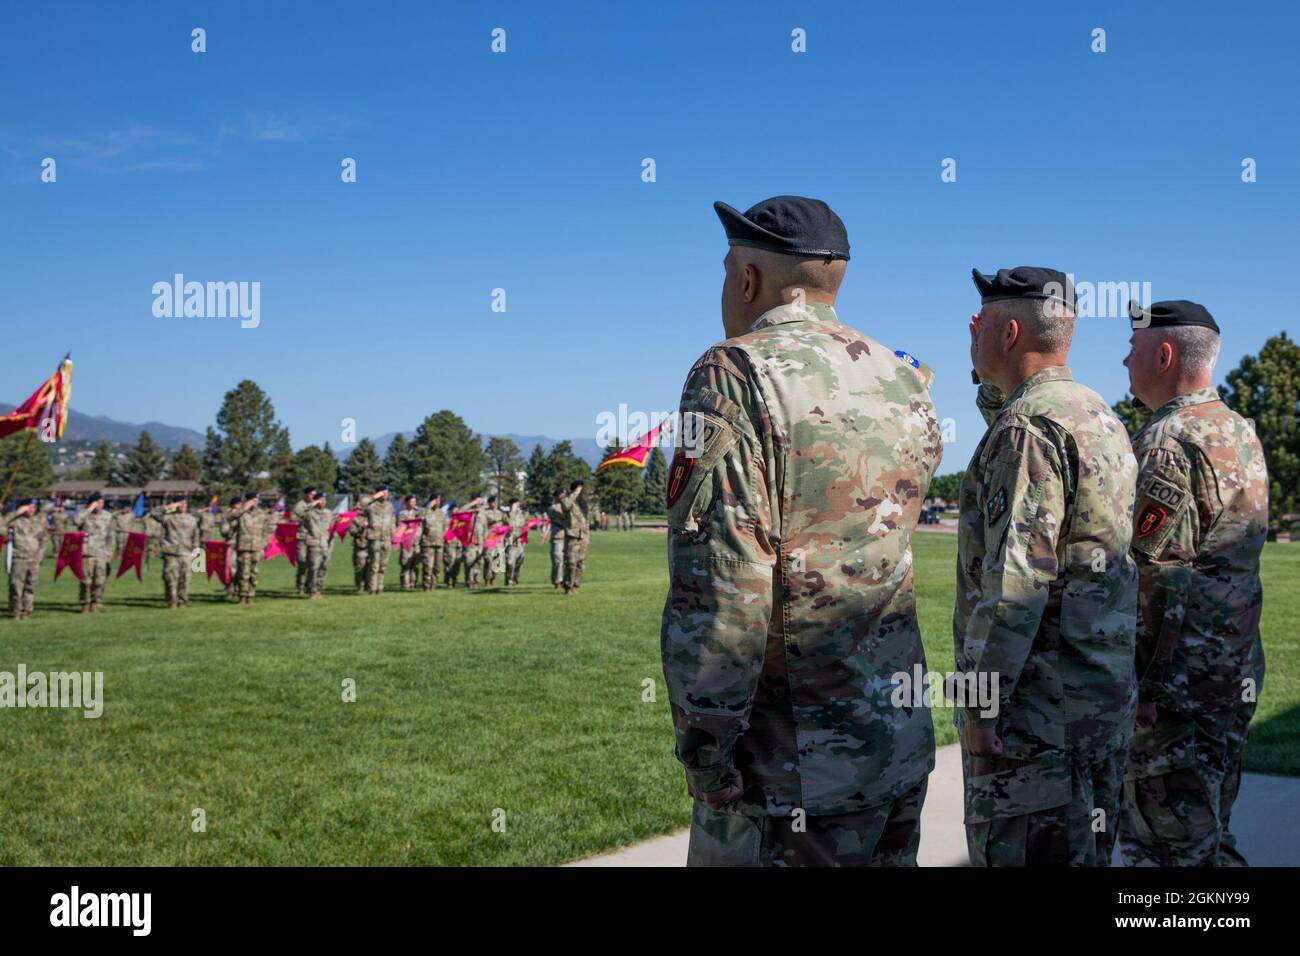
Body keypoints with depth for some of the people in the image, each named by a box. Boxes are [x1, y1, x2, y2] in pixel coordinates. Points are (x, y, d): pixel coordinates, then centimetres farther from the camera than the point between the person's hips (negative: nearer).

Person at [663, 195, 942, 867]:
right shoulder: (906, 382, 8)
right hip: (901, 743, 7)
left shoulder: (733, 374, -13)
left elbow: (717, 583, -20)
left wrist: (704, 753, -13)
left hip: (790, 763, -7)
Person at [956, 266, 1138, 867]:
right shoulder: (1100, 417, 13)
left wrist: (978, 703, -20)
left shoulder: (1027, 427, -17)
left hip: (1038, 705, -10)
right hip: (1105, 694, 10)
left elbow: (1016, 581, -23)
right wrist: (992, 378, 21)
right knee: (1084, 852, 17)